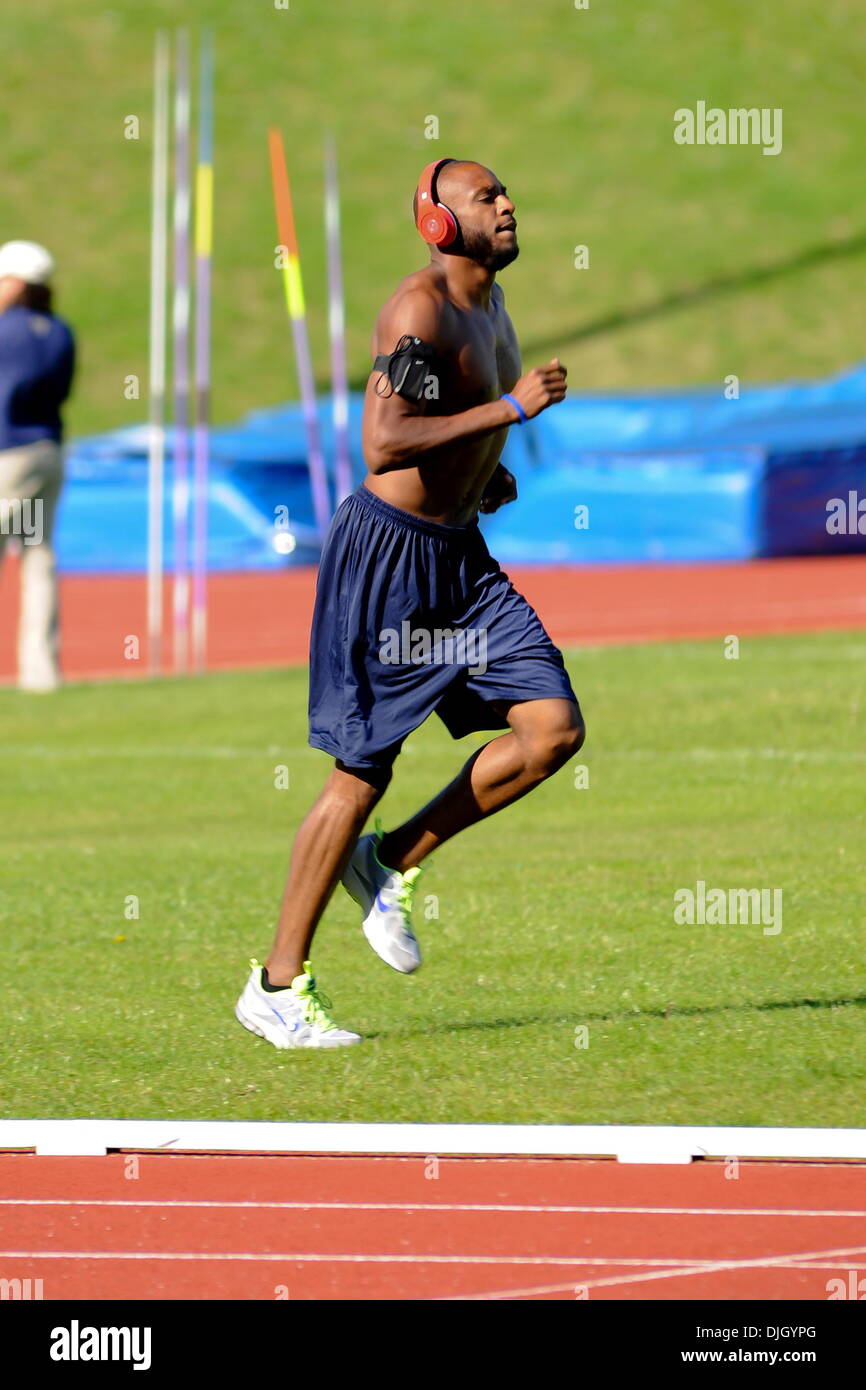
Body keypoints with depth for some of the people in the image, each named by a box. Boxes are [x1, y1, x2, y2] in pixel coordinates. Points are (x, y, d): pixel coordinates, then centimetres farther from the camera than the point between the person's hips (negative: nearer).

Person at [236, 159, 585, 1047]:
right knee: (362, 771, -5)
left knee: (554, 728, -5)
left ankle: (392, 864, 11)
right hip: (387, 550, -9)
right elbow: (383, 445, -29)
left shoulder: (487, 302, 13)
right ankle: (277, 985, 5)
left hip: (459, 555, 9)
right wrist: (510, 409, -27)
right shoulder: (418, 310, -17)